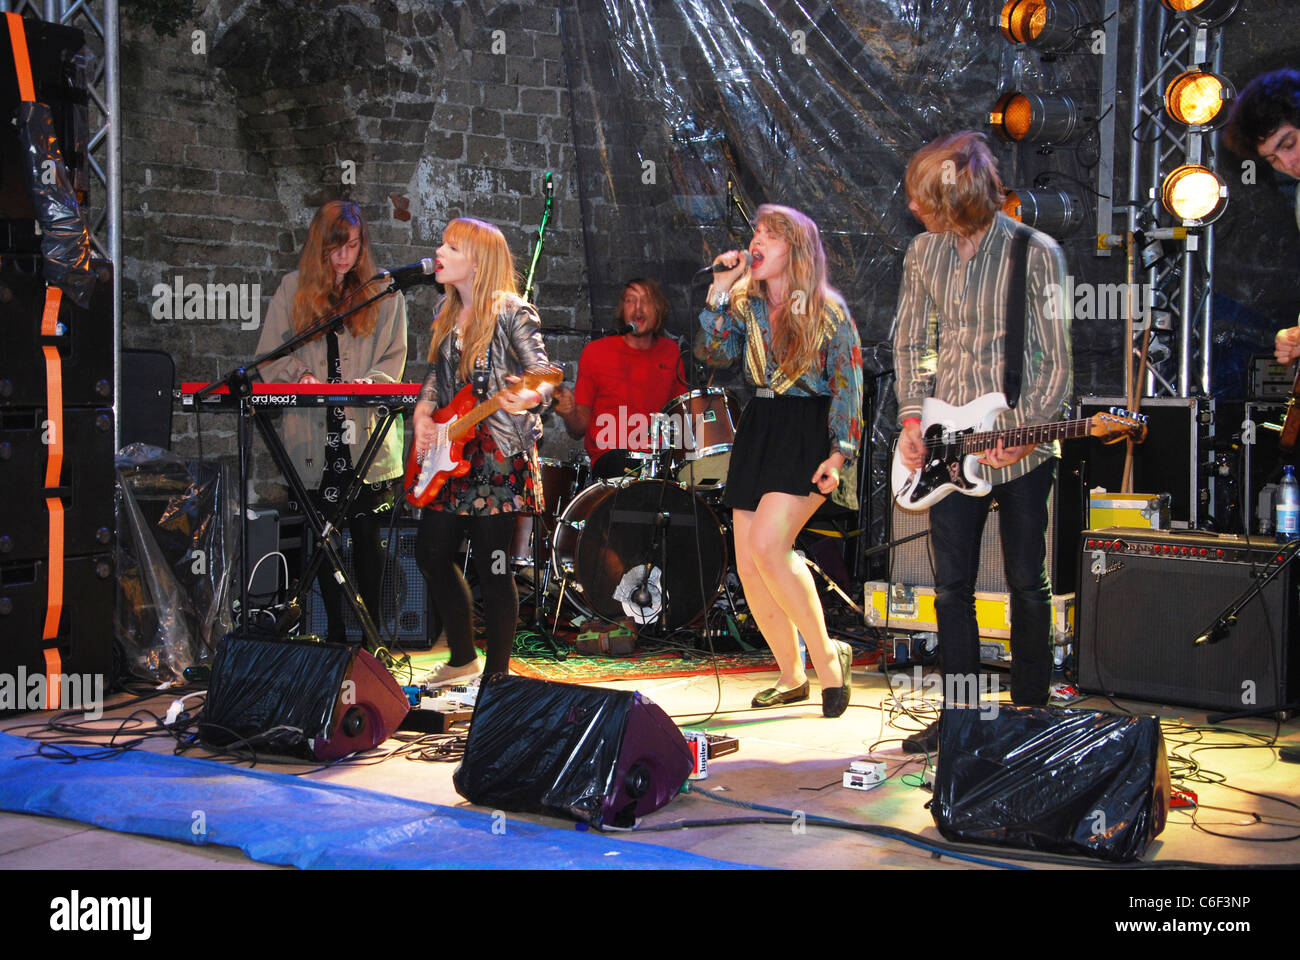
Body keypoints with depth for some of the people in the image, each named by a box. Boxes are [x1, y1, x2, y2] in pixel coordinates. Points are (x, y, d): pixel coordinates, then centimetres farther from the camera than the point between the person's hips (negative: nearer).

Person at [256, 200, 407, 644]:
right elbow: (270, 356, 9)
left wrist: (364, 384, -15)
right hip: (312, 436, 2)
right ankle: (334, 630, 16)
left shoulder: (384, 292, 8)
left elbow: (394, 359, 4)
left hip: (367, 436, -1)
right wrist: (300, 377, -10)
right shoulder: (293, 289, 11)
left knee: (367, 534, -2)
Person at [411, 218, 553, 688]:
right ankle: (462, 659, 26)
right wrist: (423, 411, 3)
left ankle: (497, 675, 8)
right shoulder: (447, 314, 13)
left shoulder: (512, 312, -9)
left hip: (497, 456, -8)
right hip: (450, 456, 8)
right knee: (432, 552, 11)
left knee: (492, 566, -4)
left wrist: (525, 398, -39)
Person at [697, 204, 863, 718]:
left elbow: (848, 386, -5)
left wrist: (839, 453, -13)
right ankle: (791, 676, 19)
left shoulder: (827, 310, -3)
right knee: (749, 568, 2)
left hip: (809, 432, -6)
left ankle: (826, 653, -7)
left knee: (767, 546, -24)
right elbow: (714, 352, -3)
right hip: (757, 429, 6)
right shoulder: (744, 304, 11)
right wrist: (720, 289, -7)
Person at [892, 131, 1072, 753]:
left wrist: (1024, 434, -17)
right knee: (952, 587, 6)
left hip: (1022, 450, -4)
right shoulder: (923, 252, 3)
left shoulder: (1037, 255, -10)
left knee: (1027, 584, 7)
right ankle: (960, 715, 18)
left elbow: (1056, 362, -7)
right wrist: (912, 417, 0)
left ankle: (1029, 710, 23)